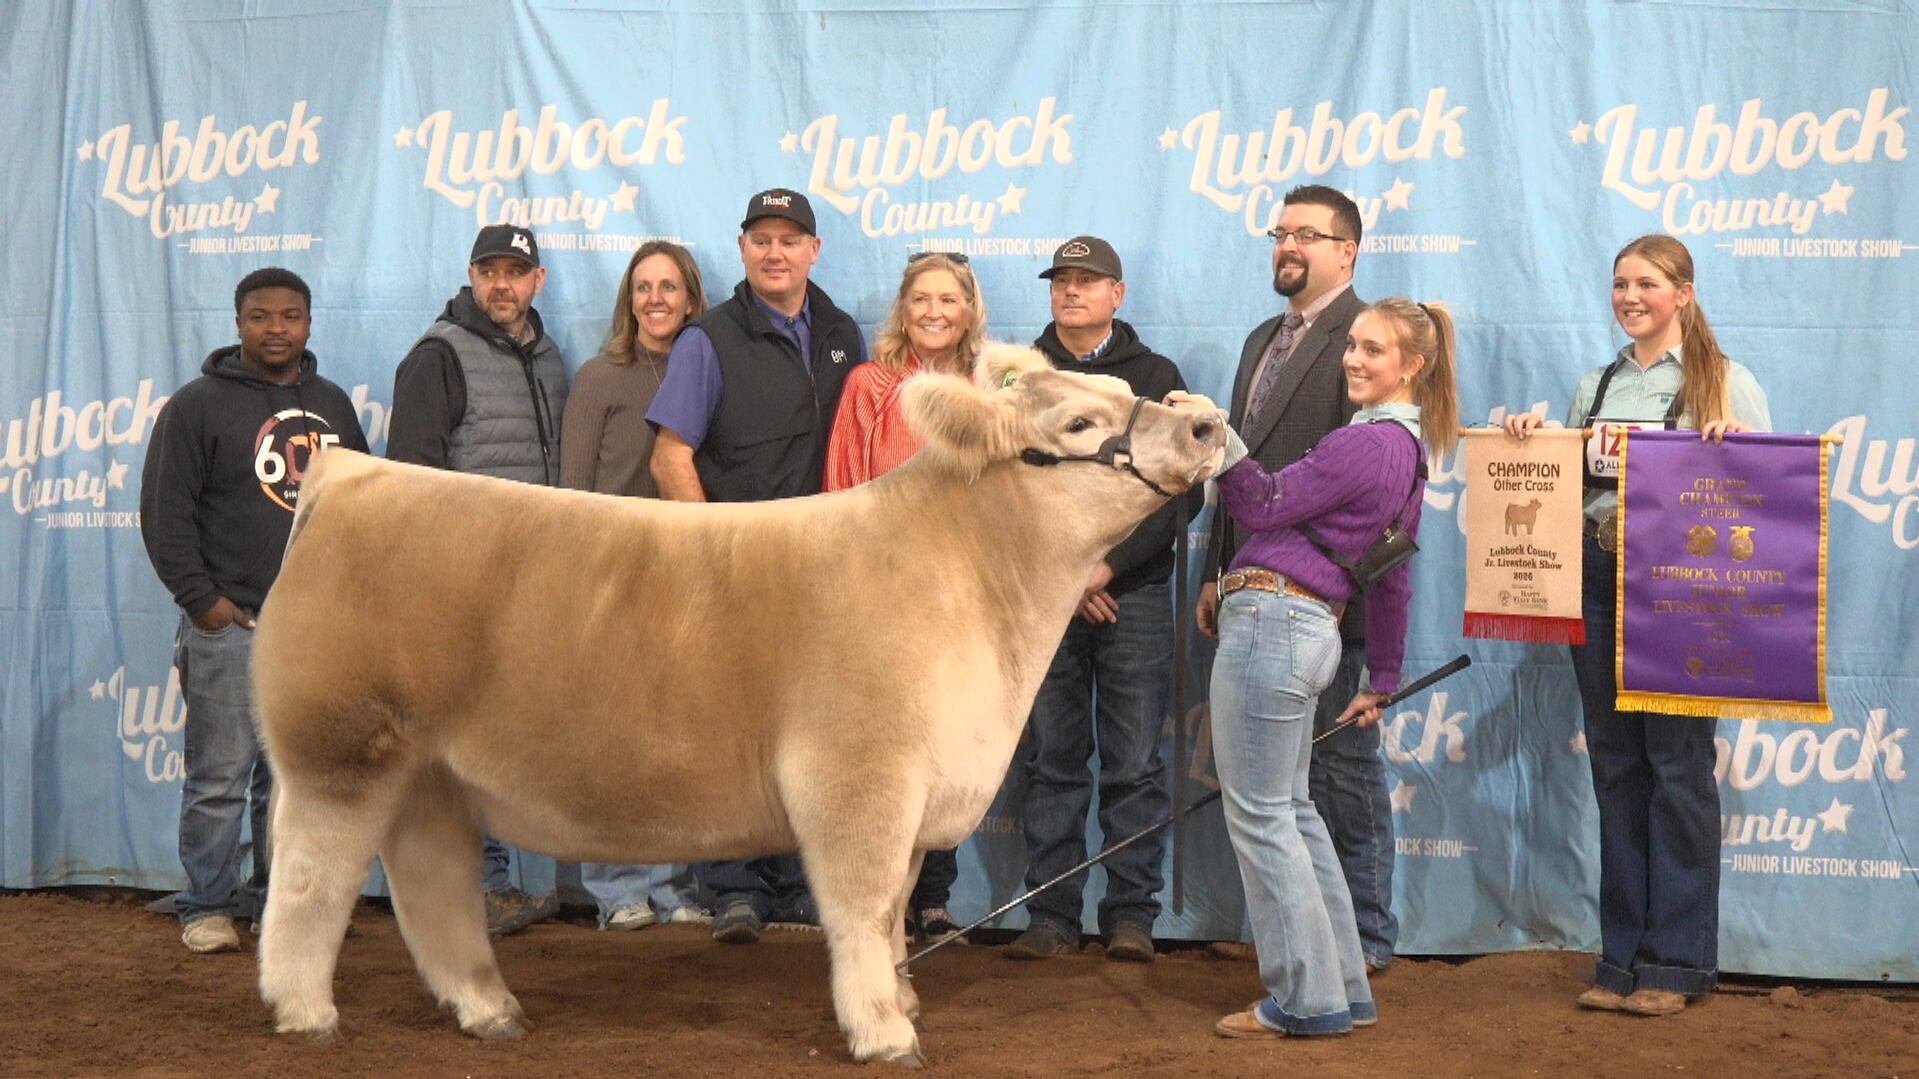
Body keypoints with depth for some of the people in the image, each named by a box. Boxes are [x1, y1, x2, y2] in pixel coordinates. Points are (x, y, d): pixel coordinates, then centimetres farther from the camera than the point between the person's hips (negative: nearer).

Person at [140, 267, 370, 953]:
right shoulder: (199, 404, -2)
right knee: (220, 777, -4)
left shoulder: (332, 405, 15)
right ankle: (207, 906, 6)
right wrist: (200, 597, -10)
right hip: (230, 622, -5)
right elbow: (166, 511, -5)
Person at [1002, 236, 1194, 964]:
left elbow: (1182, 491, 1)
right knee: (1053, 762, 3)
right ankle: (1052, 917, 7)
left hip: (1134, 589, -1)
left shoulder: (1156, 377, 8)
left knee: (1135, 763, -1)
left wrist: (1109, 564, -9)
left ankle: (1131, 914, 5)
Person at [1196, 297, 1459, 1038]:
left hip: (1270, 620, -10)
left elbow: (1266, 507, -12)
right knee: (1290, 811, 18)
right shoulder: (1407, 451, 17)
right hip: (1309, 627, 10)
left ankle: (1308, 999, 7)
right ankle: (1342, 988, 25)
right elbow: (1392, 579, 21)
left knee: (1260, 817, -1)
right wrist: (1382, 680, 25)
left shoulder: (1365, 443, -13)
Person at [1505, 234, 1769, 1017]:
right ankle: (1623, 955, 14)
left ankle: (1676, 961, 4)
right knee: (1616, 766, 7)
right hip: (1597, 579, 5)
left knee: (1678, 762, -3)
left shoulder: (1725, 383, 1)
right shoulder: (1595, 387, 15)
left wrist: (1735, 444, -22)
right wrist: (1529, 443, 0)